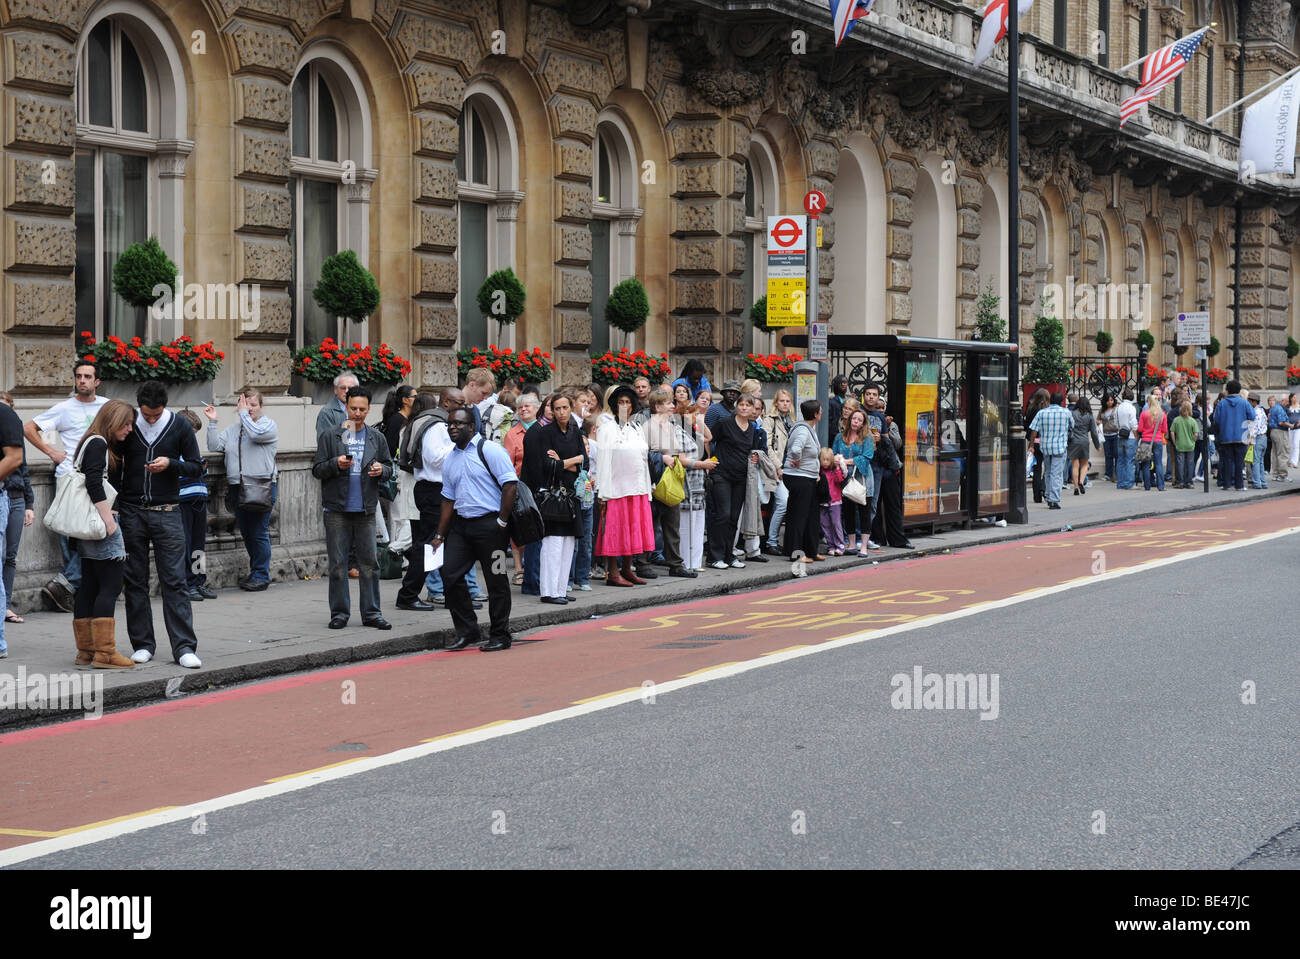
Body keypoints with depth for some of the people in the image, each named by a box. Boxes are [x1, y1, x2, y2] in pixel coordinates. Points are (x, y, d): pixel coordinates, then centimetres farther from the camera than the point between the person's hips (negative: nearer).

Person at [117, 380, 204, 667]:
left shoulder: (180, 427, -1)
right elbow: (114, 468, 9)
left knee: (174, 581, -4)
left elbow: (197, 466, 3)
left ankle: (184, 646, -3)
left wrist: (170, 464, -15)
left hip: (166, 513, -1)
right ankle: (143, 644, 14)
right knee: (135, 581, 5)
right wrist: (113, 505, 1)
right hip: (131, 514, 1)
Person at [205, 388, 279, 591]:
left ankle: (261, 576, 3)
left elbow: (255, 433, -19)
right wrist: (212, 422, 1)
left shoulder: (269, 425, 2)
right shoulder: (232, 430, 18)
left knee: (259, 532, -5)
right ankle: (255, 572, 23)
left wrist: (244, 414, -7)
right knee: (246, 532, 11)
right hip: (237, 487, 6)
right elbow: (214, 446, 7)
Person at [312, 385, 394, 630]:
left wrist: (381, 470, -8)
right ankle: (339, 613, 10)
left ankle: (371, 613, 9)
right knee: (338, 564, 2)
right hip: (337, 509, -2)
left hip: (366, 510, 2)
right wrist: (336, 464, -17)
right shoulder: (330, 437, 3)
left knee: (369, 563, 3)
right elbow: (317, 470, 2)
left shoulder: (377, 438, 11)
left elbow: (389, 467, 15)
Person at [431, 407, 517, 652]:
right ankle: (467, 631, 13)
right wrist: (439, 535, 16)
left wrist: (501, 522, -14)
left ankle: (500, 636, 10)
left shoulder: (489, 450, -7)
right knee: (450, 575, 0)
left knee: (496, 581, 0)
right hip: (461, 524, 7)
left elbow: (510, 485, -12)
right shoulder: (450, 460, 15)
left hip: (489, 524, -7)